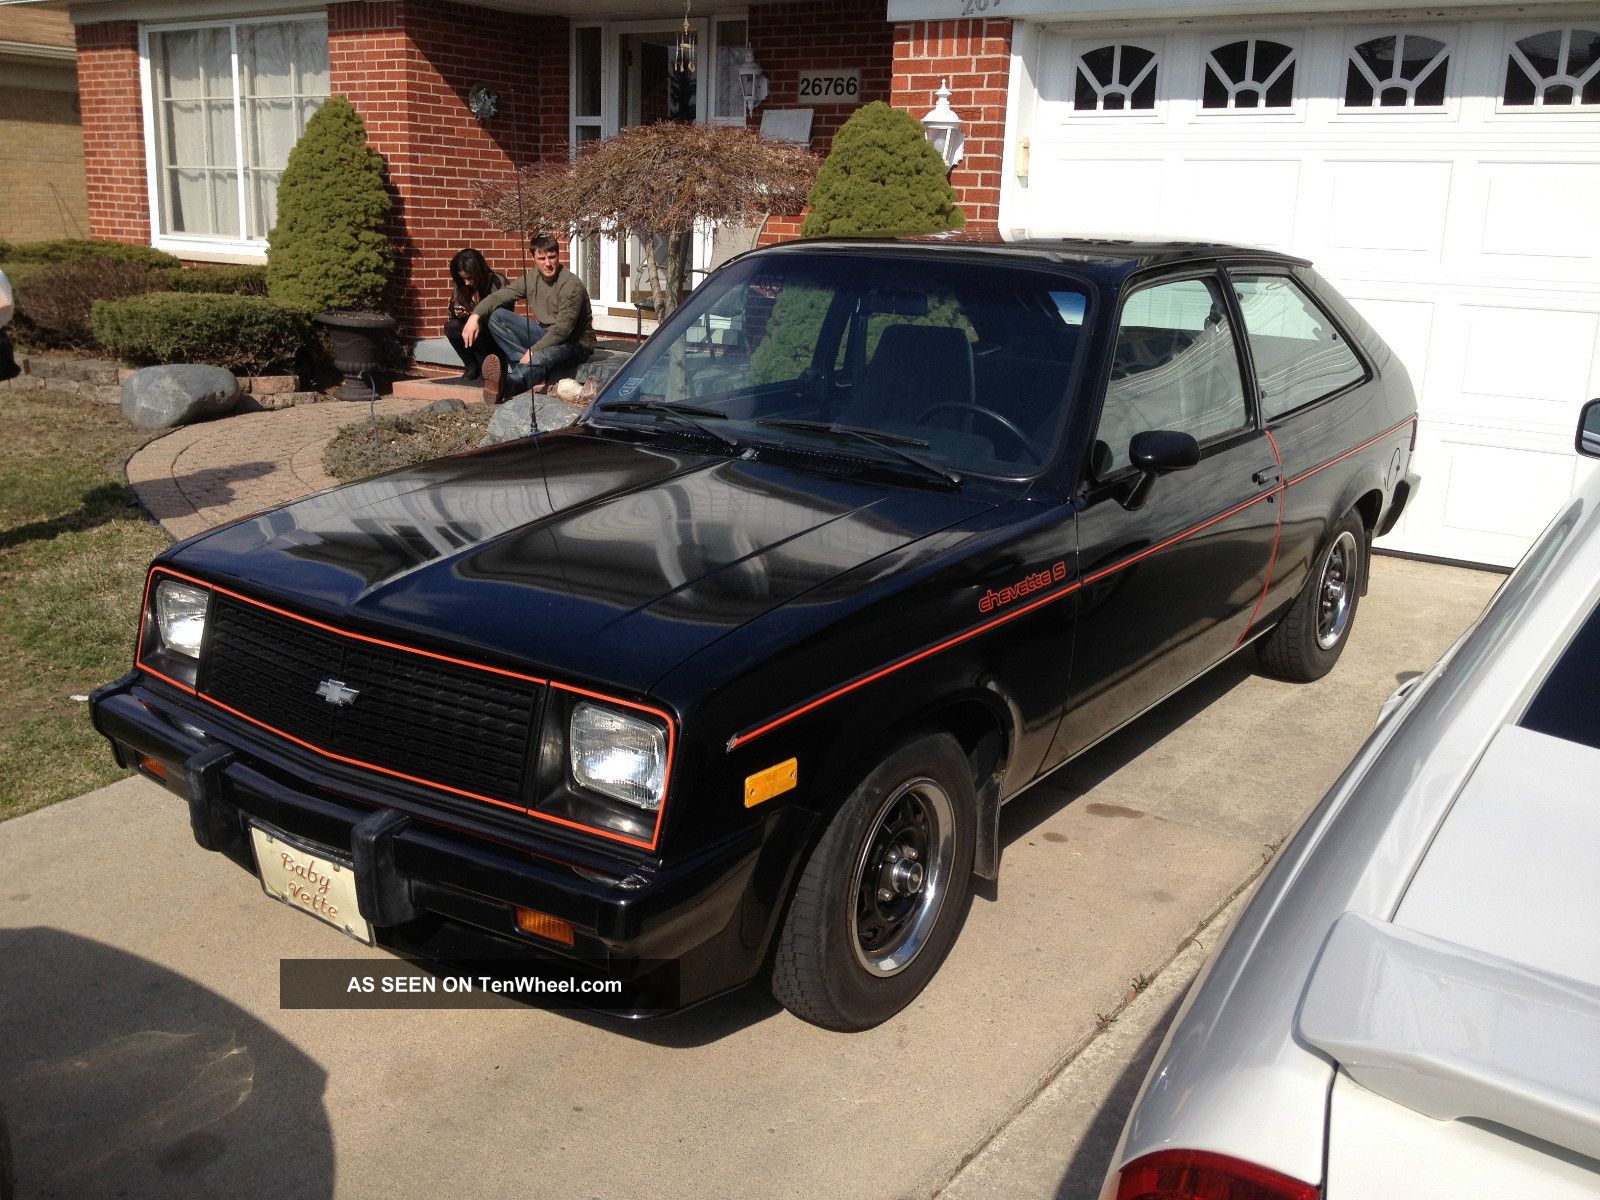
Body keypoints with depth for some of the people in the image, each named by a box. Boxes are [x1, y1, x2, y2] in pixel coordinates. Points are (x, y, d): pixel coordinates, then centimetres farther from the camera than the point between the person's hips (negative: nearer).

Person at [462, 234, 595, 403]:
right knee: (496, 316, -8)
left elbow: (563, 328, -26)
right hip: (545, 334, 8)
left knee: (539, 359, -41)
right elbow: (498, 296, 2)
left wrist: (533, 351, -30)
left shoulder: (571, 285, -20)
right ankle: (530, 366, -23)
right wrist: (475, 316, -16)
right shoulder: (532, 278, 1)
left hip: (574, 343, -8)